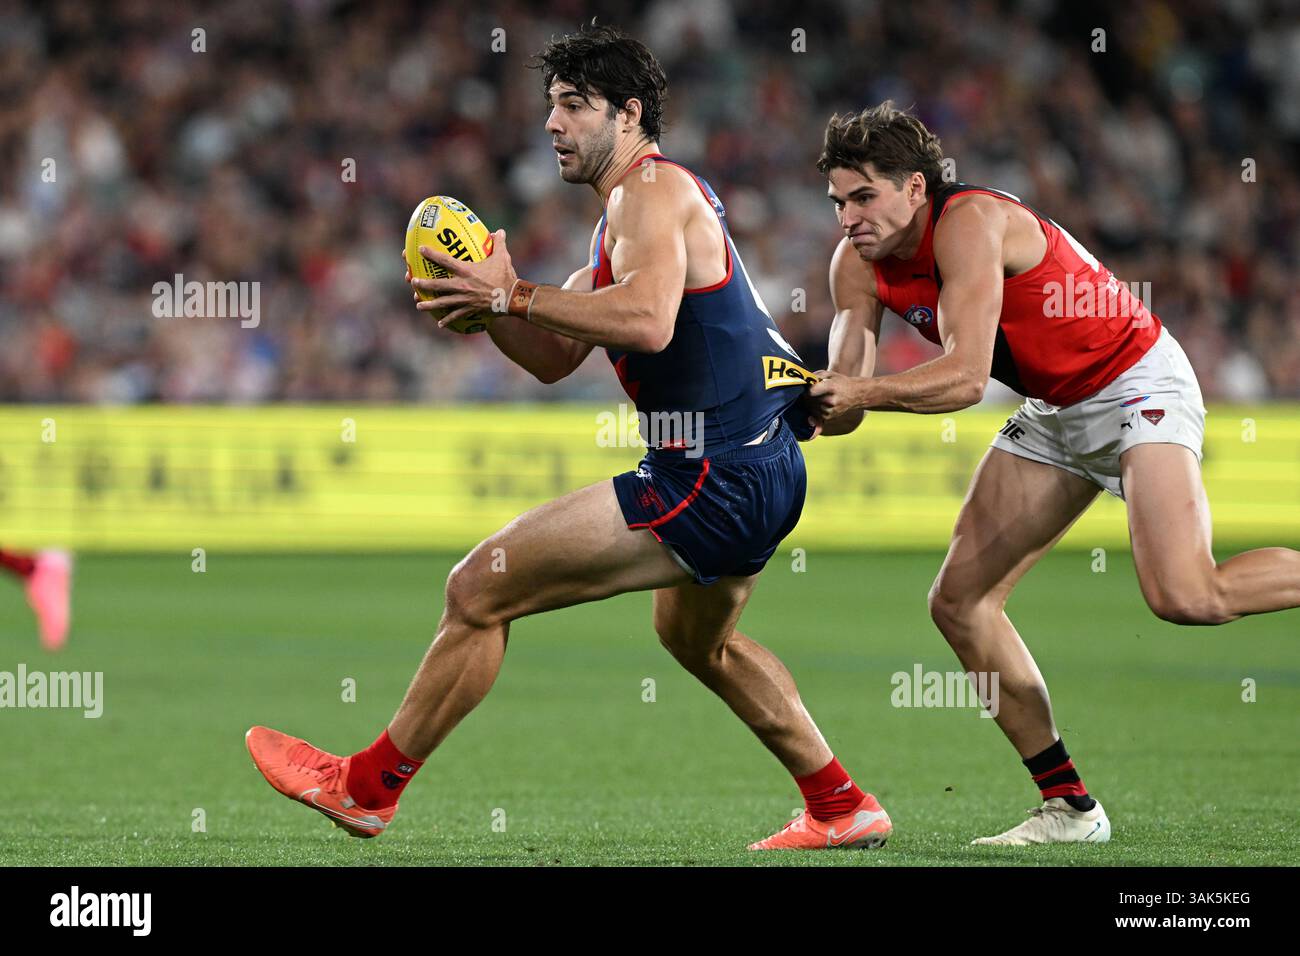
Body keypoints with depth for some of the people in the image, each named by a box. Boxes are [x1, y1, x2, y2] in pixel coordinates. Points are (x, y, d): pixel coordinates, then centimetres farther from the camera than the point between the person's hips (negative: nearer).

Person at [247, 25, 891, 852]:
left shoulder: (653, 189, -12)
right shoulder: (630, 211, 20)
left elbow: (647, 320, -31)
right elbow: (554, 358, 19)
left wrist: (512, 294, -23)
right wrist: (486, 299, 1)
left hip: (714, 481, -11)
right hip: (765, 468, 11)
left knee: (479, 591, -8)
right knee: (697, 638, 37)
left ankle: (368, 787, 2)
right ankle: (842, 809, 41)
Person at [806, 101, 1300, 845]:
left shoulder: (971, 222, -25)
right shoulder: (860, 265, -2)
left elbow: (966, 378, -32)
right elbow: (846, 396, -6)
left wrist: (864, 392, -39)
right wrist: (807, 402, -26)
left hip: (1137, 385, -9)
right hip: (1056, 413, 9)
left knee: (1186, 596, -28)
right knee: (960, 602, 1)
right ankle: (1069, 807, 6)